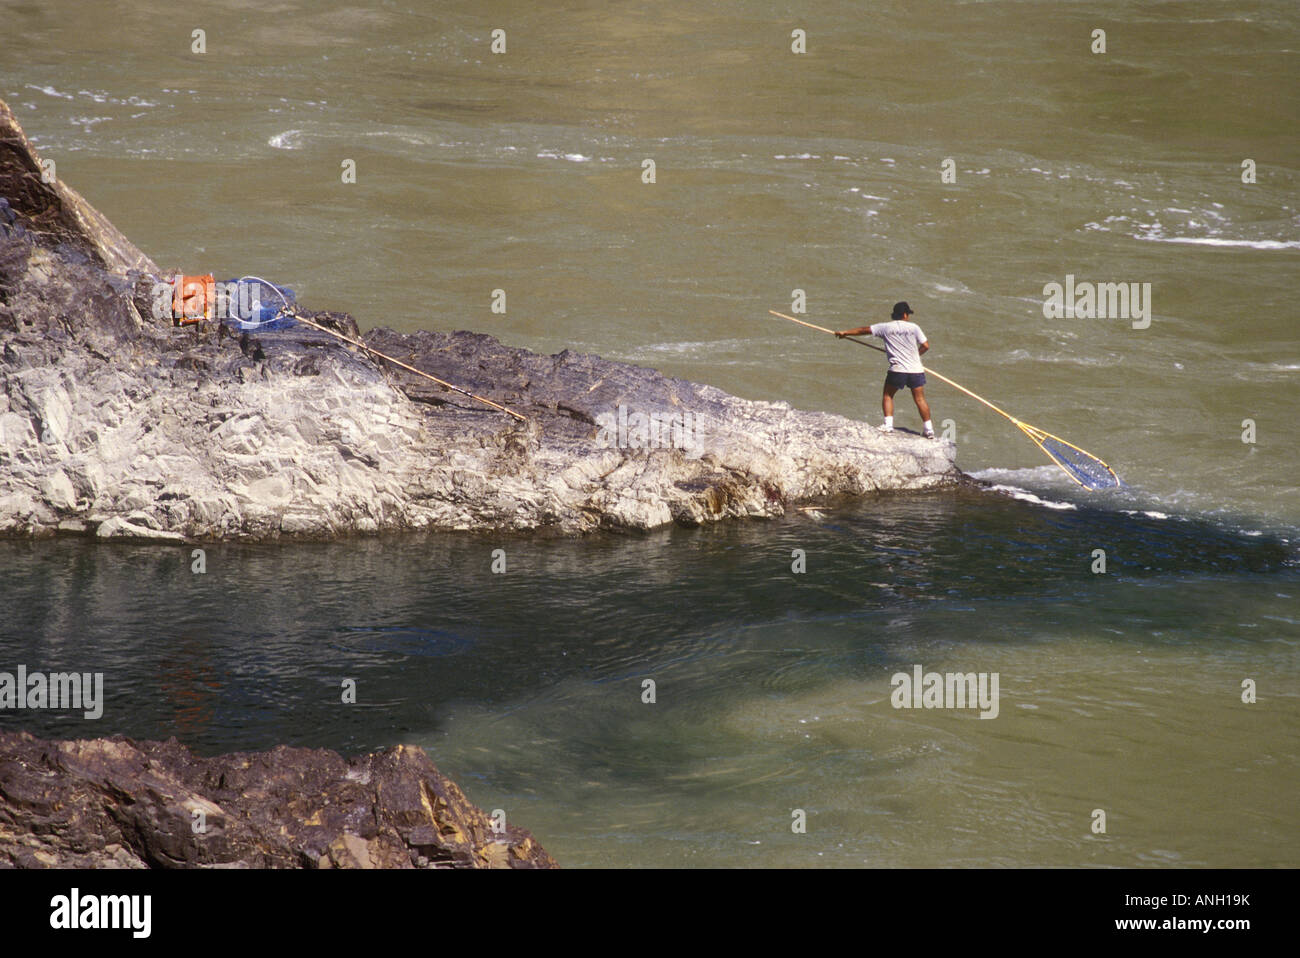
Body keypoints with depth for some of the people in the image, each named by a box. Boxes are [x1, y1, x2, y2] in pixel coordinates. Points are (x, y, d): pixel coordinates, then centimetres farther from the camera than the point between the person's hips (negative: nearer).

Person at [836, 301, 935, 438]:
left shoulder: (885, 327, 3)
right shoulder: (914, 327, 3)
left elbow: (864, 330, 11)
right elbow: (926, 346, 3)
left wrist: (845, 332, 23)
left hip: (897, 370, -1)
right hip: (916, 369, 1)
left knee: (887, 396, 15)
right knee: (920, 399, 4)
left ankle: (888, 425, 2)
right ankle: (929, 430, 4)